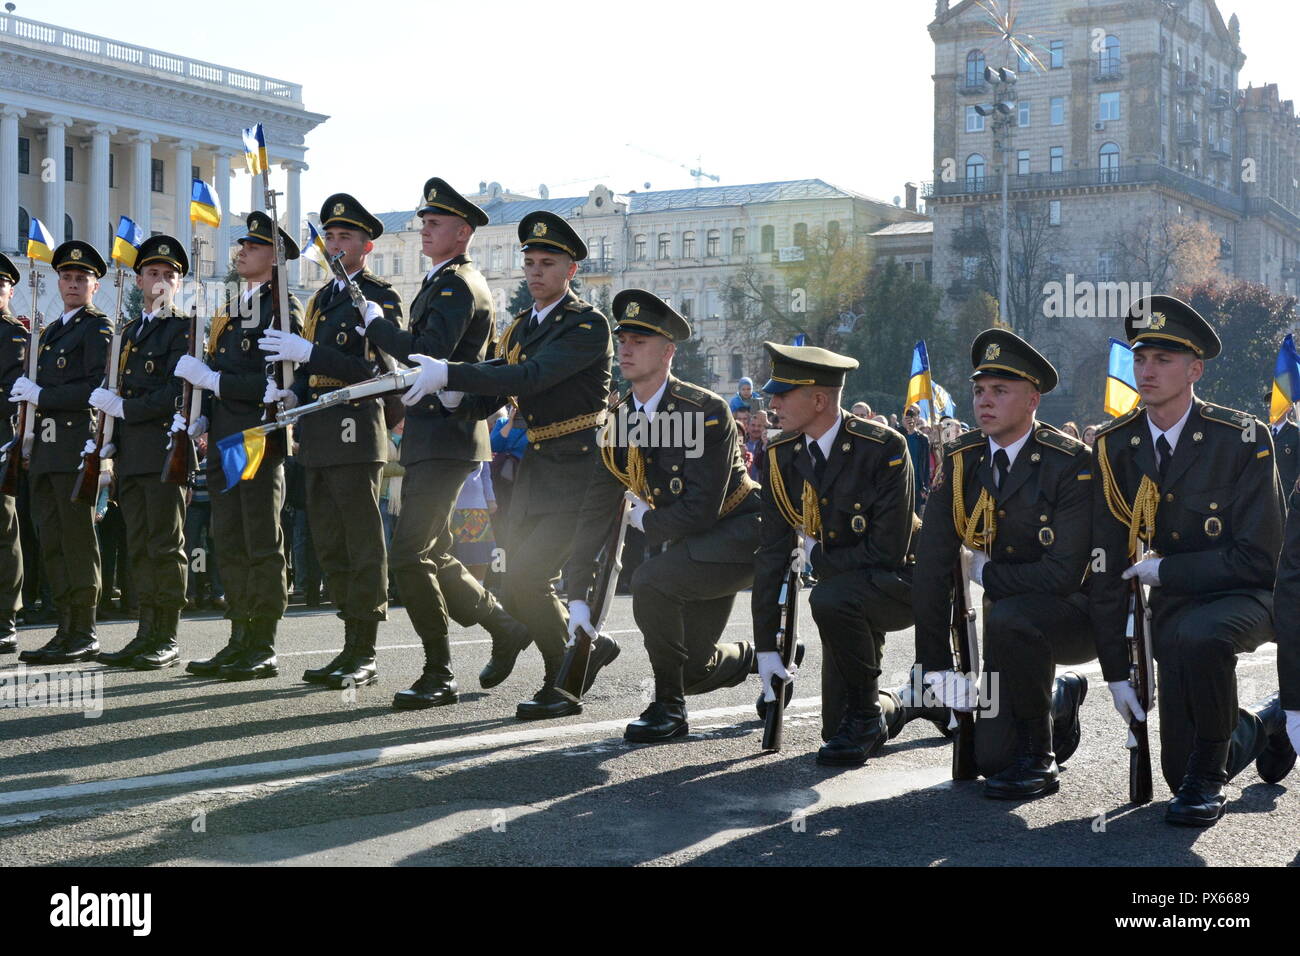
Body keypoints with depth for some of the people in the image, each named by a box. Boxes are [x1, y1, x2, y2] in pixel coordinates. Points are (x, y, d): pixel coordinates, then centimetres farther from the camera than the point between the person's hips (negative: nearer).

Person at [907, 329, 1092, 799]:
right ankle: (1062, 698, 29)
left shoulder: (1071, 463, -18)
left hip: (1081, 614, -5)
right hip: (1014, 614, 5)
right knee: (991, 757, -6)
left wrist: (985, 574, -15)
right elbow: (932, 566, -5)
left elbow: (1064, 572, -26)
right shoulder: (961, 461, -2)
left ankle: (1037, 758, -14)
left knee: (1007, 618, -37)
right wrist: (934, 664, -9)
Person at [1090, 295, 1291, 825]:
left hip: (1244, 595, -4)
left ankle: (1208, 780, -15)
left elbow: (1259, 557, -17)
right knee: (1179, 772, 3)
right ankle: (1265, 721, 37)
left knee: (1198, 636, -40)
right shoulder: (1115, 448, -4)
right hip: (1174, 603, 5)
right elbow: (1107, 567, -2)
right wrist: (1116, 672, -2)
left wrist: (1164, 570, -17)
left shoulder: (1242, 439, -16)